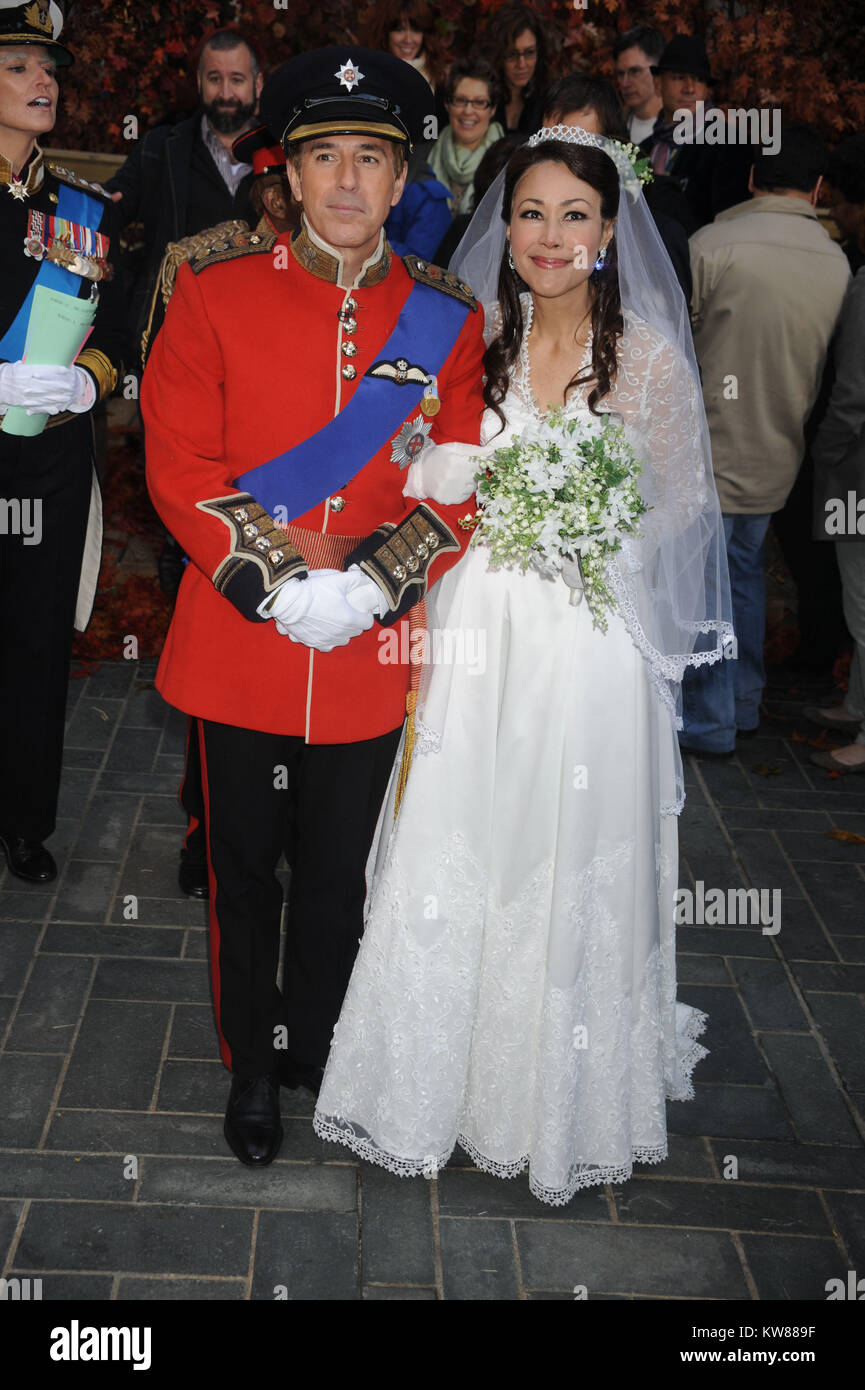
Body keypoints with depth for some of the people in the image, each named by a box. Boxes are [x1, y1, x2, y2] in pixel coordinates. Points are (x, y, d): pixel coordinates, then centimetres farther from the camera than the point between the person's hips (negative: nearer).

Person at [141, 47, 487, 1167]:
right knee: (242, 872, 13)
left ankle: (315, 1046, 39)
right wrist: (277, 582, -17)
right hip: (237, 645, -1)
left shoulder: (448, 318, 1)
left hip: (371, 657, 1)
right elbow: (179, 463, -8)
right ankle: (252, 1069, 34)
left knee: (339, 874, 15)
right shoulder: (214, 291, -3)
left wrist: (367, 585, -16)